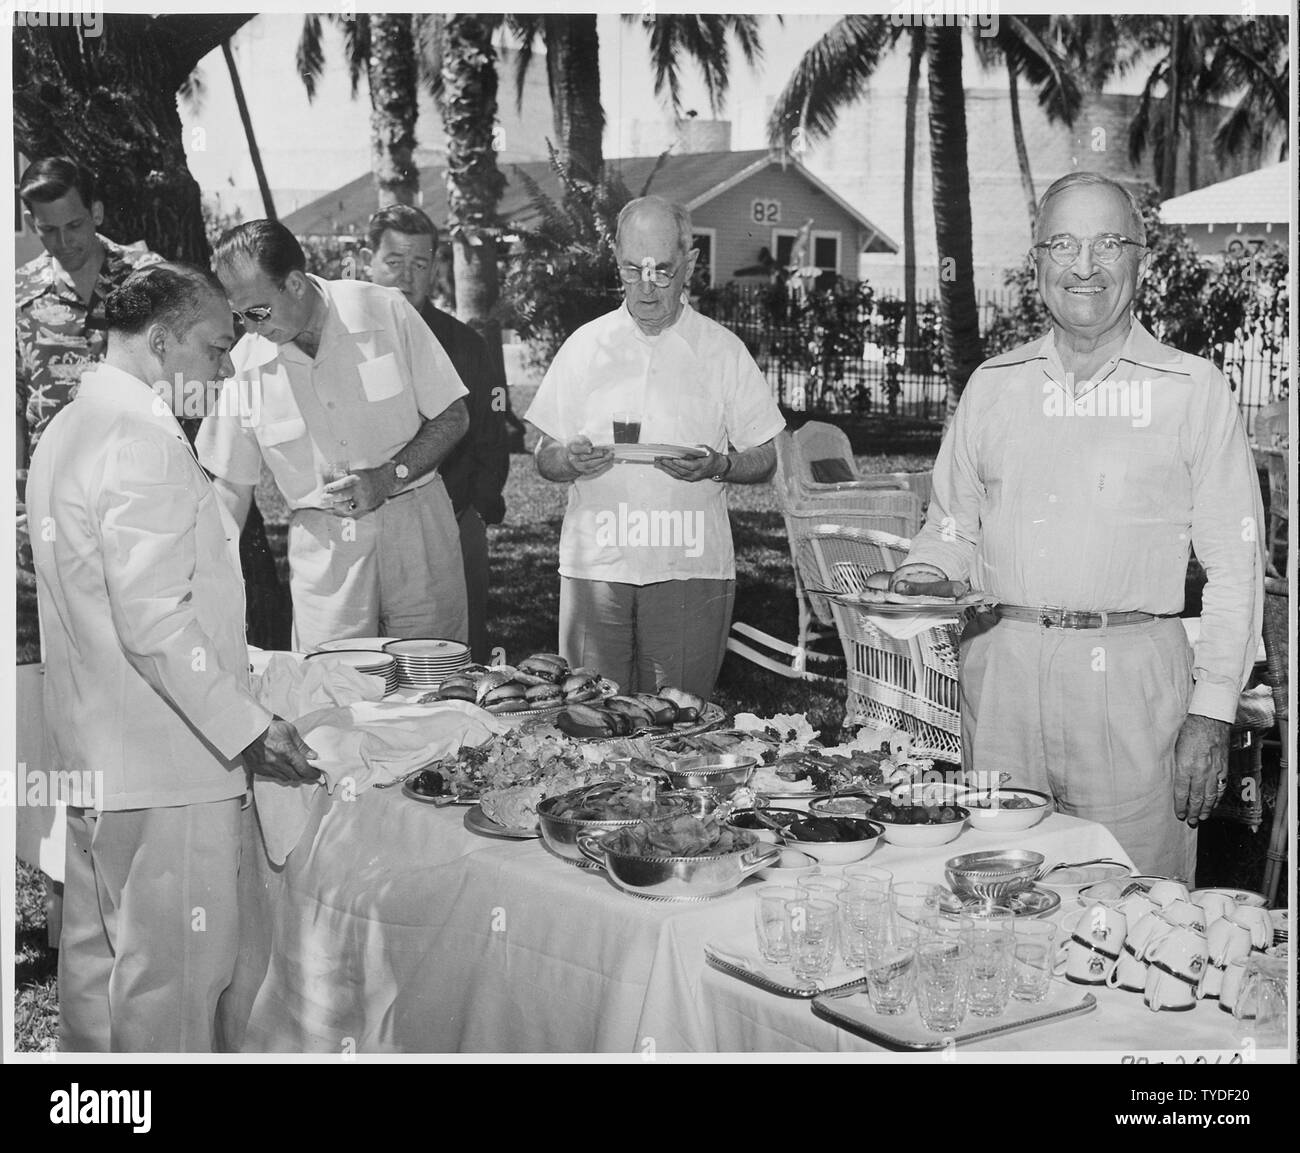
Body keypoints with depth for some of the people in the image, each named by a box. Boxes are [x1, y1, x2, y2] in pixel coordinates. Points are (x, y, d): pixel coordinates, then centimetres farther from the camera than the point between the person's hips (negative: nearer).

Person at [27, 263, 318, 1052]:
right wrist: (249, 727, -20)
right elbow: (155, 622, -24)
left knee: (99, 956, 19)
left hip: (92, 752, 10)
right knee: (173, 972, 0)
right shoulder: (146, 442, -19)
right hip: (166, 763, -10)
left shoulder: (70, 427, 12)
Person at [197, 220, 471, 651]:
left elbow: (452, 417, -2)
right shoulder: (245, 363, -4)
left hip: (416, 525, -1)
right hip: (322, 547, 1)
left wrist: (387, 478, -16)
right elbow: (231, 485, 5)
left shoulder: (385, 312, -8)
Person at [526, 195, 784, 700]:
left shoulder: (722, 350, 5)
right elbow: (544, 458, 11)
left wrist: (716, 466, -14)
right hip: (594, 564, 1)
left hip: (690, 568, -1)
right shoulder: (585, 345, 9)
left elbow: (763, 460, 7)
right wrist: (568, 461, -12)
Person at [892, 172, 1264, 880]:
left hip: (1132, 676, -2)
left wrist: (1211, 713, -5)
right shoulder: (992, 386, 12)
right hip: (999, 670, 3)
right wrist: (923, 577, -2)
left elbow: (1233, 562, 1)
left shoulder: (1193, 390, 3)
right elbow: (952, 524, 20)